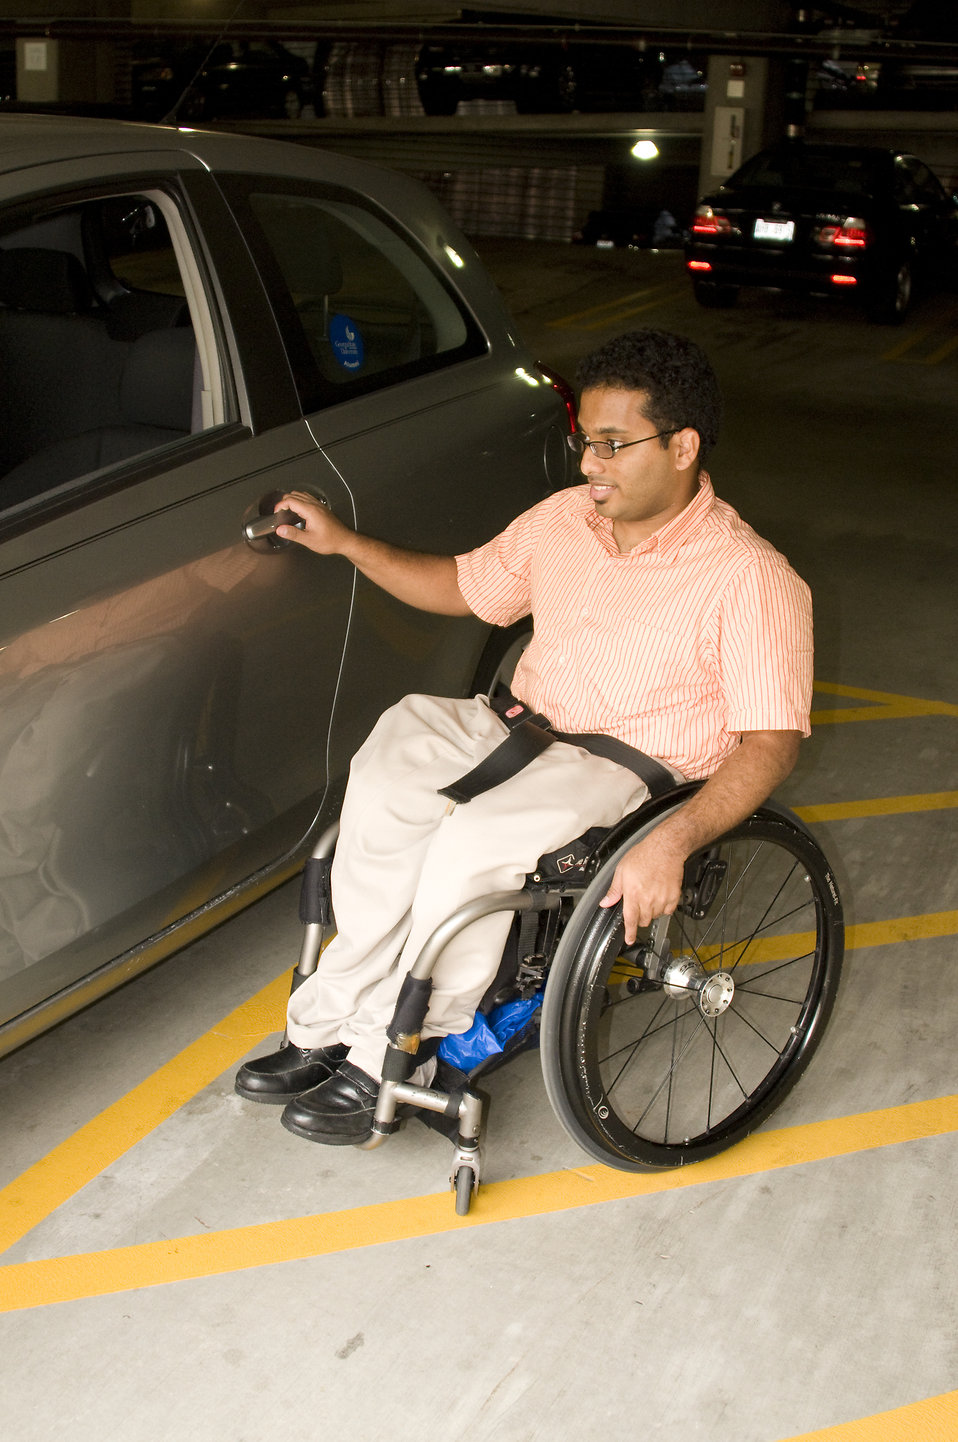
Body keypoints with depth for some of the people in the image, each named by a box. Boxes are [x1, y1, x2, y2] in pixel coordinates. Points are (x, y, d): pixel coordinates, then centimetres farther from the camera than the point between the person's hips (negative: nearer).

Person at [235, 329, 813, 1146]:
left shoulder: (750, 580, -13)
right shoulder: (565, 518, 7)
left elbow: (770, 743, -17)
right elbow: (467, 587, 22)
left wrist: (673, 842, -31)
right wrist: (345, 543, 12)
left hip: (635, 769, -6)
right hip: (521, 727, 6)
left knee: (471, 843, -32)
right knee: (392, 760, -25)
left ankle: (384, 1057, -12)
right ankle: (333, 1026, -19)